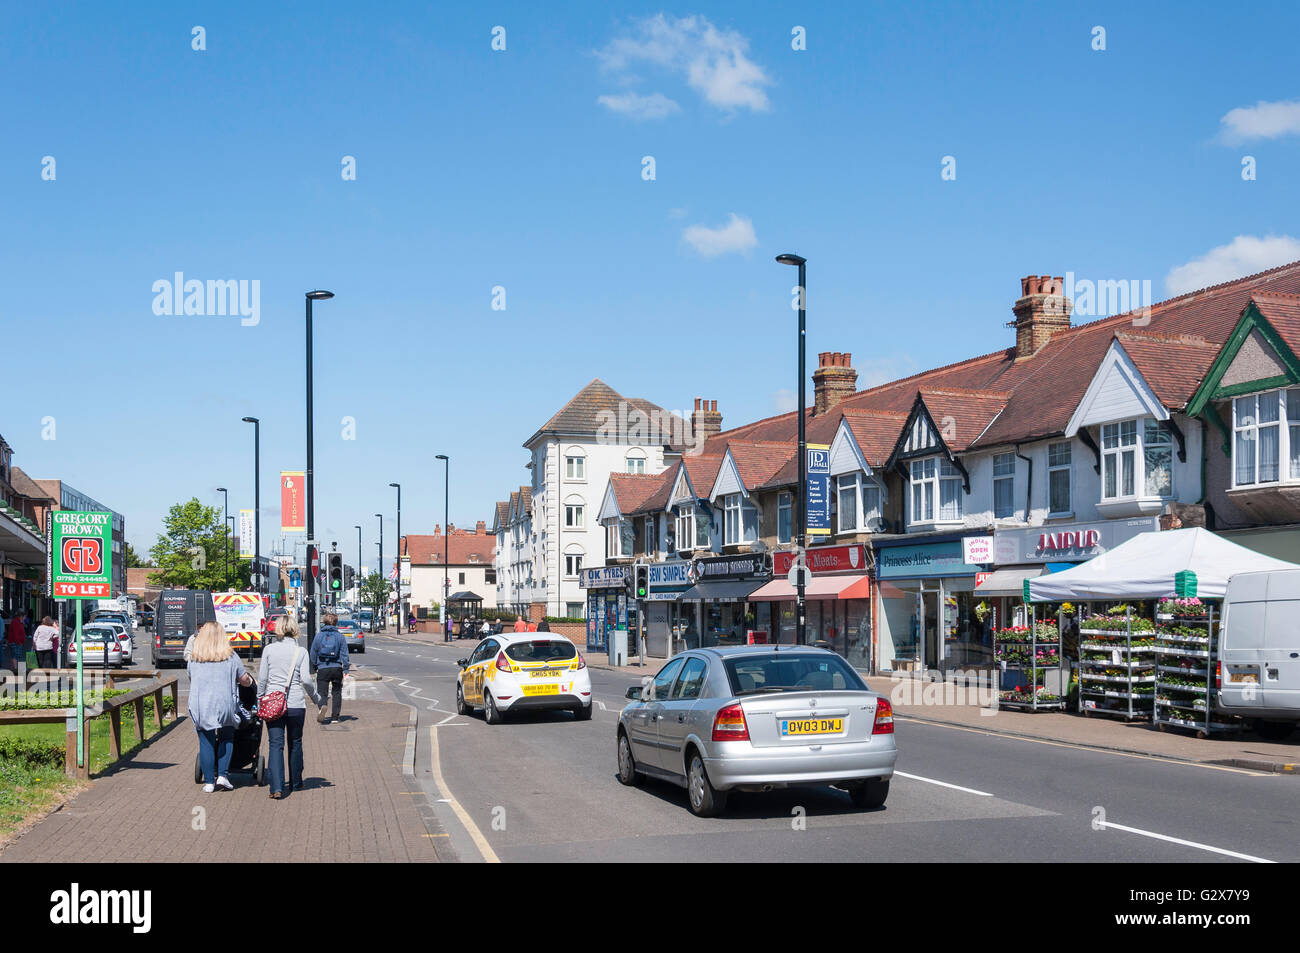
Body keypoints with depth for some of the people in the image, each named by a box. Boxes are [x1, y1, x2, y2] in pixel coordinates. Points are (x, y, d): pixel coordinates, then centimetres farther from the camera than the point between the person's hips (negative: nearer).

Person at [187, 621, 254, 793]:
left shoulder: (193, 658, 5)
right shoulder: (230, 656, 1)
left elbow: (191, 679, 17)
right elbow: (244, 679, 7)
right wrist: (250, 682, 30)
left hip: (200, 706, 1)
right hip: (224, 704, -1)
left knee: (206, 743, 6)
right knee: (227, 739, 15)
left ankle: (209, 782, 6)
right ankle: (222, 775, 5)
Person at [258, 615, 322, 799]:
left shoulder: (269, 649, 0)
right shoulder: (301, 651, -3)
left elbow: (262, 678, 1)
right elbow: (306, 679, -7)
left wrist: (260, 699, 13)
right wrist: (317, 699, 7)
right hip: (296, 704, 0)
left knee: (275, 744, -1)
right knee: (295, 743, 16)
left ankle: (276, 787, -12)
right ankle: (296, 782, 28)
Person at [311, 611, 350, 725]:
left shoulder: (319, 635, 1)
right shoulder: (340, 636, 0)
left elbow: (313, 653, 6)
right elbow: (344, 654, -2)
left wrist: (315, 666, 19)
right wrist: (346, 669, 1)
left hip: (322, 668, -1)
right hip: (337, 668, 1)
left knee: (322, 692, -1)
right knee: (337, 692, 16)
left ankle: (322, 706, -33)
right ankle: (335, 716, 16)